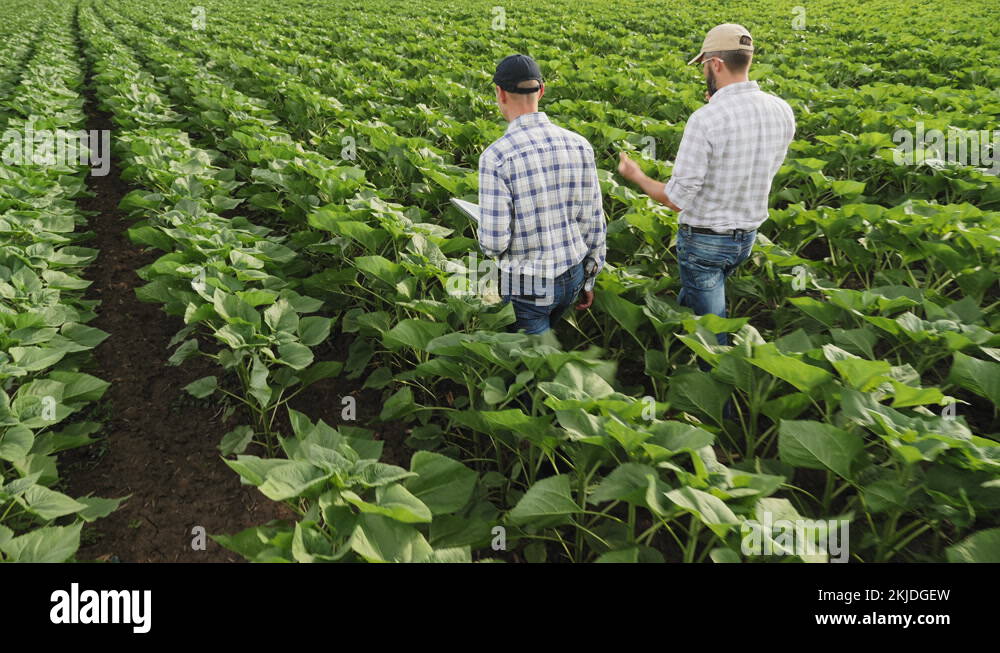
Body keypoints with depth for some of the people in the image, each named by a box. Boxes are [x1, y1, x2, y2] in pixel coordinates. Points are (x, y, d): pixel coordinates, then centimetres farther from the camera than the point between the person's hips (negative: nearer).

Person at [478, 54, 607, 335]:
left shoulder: (496, 156, -20)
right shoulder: (579, 145, -4)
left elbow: (494, 243, -19)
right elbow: (593, 221, 2)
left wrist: (488, 243, 6)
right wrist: (589, 280, 14)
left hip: (528, 286, -5)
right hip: (573, 276, 6)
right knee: (543, 336, 29)